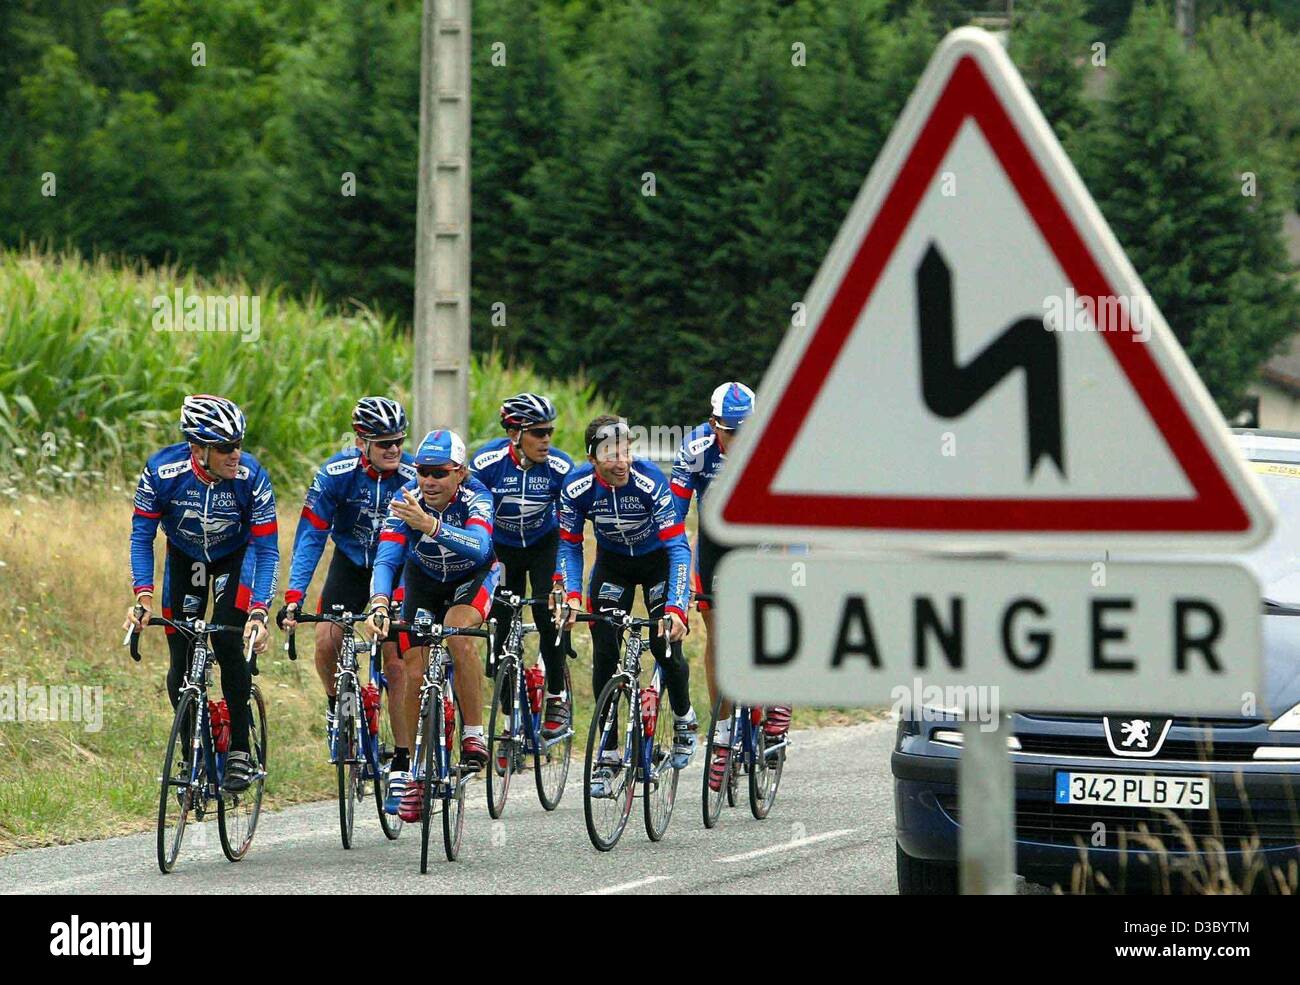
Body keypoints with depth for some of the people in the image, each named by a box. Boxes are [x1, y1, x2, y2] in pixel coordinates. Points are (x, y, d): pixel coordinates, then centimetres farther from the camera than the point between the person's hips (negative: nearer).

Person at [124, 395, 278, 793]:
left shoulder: (251, 478, -31)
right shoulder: (162, 472, -30)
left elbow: (266, 550, -26)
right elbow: (141, 536, -20)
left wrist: (259, 611, -38)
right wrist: (143, 597, -32)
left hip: (235, 558, -1)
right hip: (184, 557, 1)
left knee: (227, 644, -21)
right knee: (182, 662, -6)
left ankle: (240, 750, -9)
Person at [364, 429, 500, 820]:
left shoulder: (475, 498, -32)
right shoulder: (405, 501, -26)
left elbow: (479, 547, -50)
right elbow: (387, 558, -33)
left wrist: (430, 525, -66)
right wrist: (379, 604, -53)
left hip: (473, 577, -3)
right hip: (423, 579, 3)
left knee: (457, 631, -33)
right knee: (414, 672, -7)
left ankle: (474, 734, -20)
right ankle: (412, 769, 8)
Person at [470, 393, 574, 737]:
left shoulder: (559, 467, -23)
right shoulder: (487, 462, -26)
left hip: (544, 544, 0)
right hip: (502, 548, 0)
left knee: (549, 613, -23)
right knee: (502, 632, -4)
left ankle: (557, 697, -8)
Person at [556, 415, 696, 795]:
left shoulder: (650, 481, -33)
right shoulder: (577, 487, -25)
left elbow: (677, 546, -32)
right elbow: (569, 546, -11)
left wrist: (675, 607, -41)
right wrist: (571, 595, -26)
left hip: (657, 560, -2)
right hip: (612, 562, 2)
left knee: (666, 646, -11)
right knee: (604, 654, -9)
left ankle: (683, 718, 21)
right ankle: (607, 754, -2)